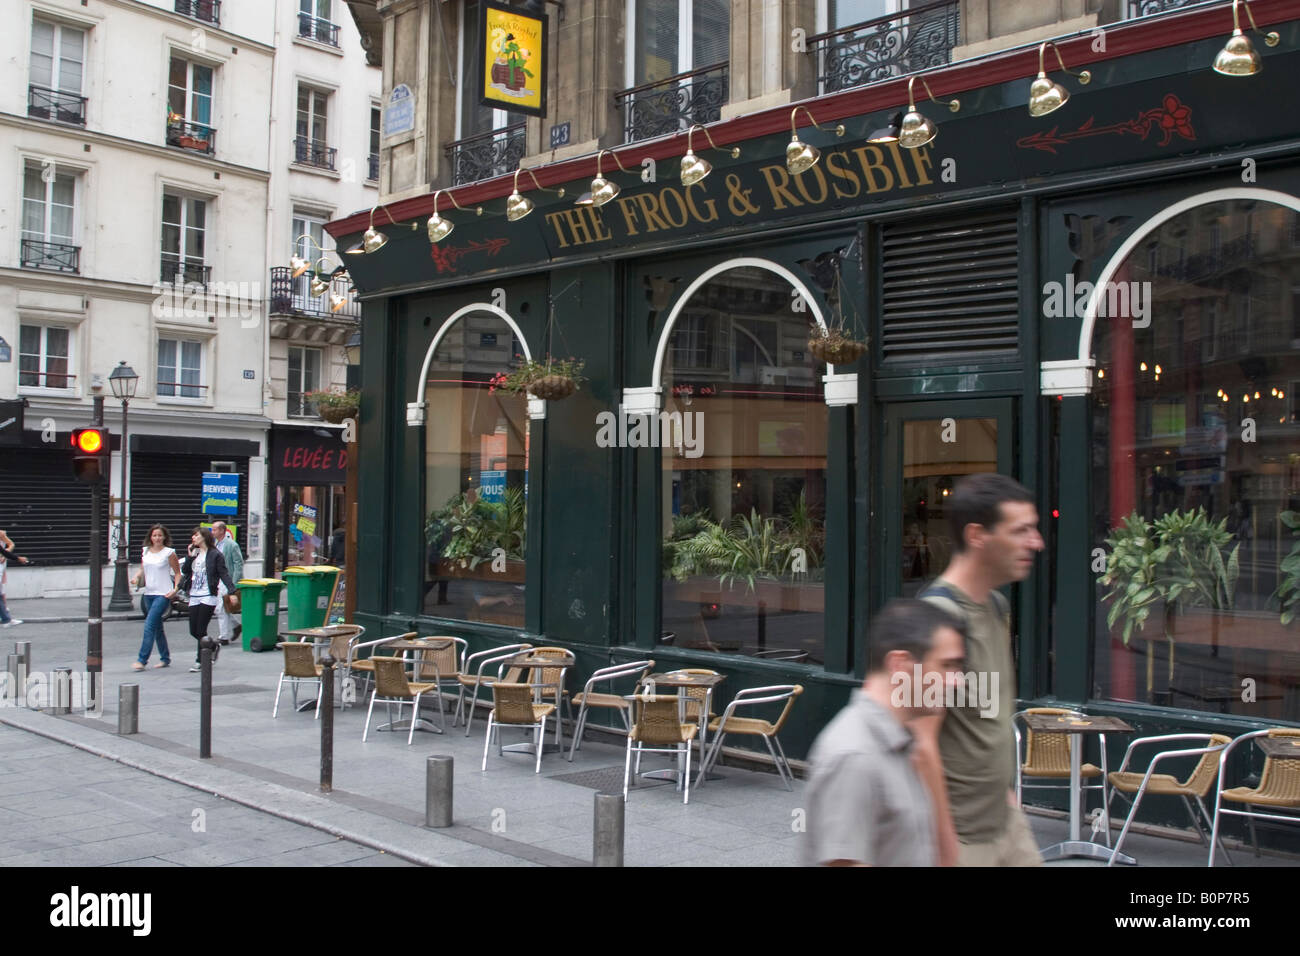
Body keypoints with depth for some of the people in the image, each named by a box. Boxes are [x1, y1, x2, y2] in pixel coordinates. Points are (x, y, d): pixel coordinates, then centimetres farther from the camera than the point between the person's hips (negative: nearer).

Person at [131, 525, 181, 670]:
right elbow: (143, 570, 20)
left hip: (163, 594, -6)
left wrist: (175, 589, -13)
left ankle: (142, 660, -12)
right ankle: (165, 658, 22)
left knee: (150, 625, -14)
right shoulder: (145, 551, 10)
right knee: (157, 627, 12)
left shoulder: (169, 553, -4)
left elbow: (177, 573, 0)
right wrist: (137, 577, -1)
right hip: (149, 593, 6)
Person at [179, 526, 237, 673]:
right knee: (193, 631, 6)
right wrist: (190, 556, -5)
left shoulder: (215, 554, -4)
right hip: (194, 597, 7)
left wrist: (232, 591, -19)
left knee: (201, 630, -8)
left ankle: (199, 661, 1)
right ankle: (214, 647, 29)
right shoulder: (194, 553, 15)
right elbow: (184, 570, 8)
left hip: (208, 596, -7)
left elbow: (224, 574, -9)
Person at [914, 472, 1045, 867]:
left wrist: (1006, 788, 18)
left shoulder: (997, 606, 7)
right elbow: (921, 744, -24)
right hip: (962, 836, -8)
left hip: (1006, 820, 8)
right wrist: (946, 850, -22)